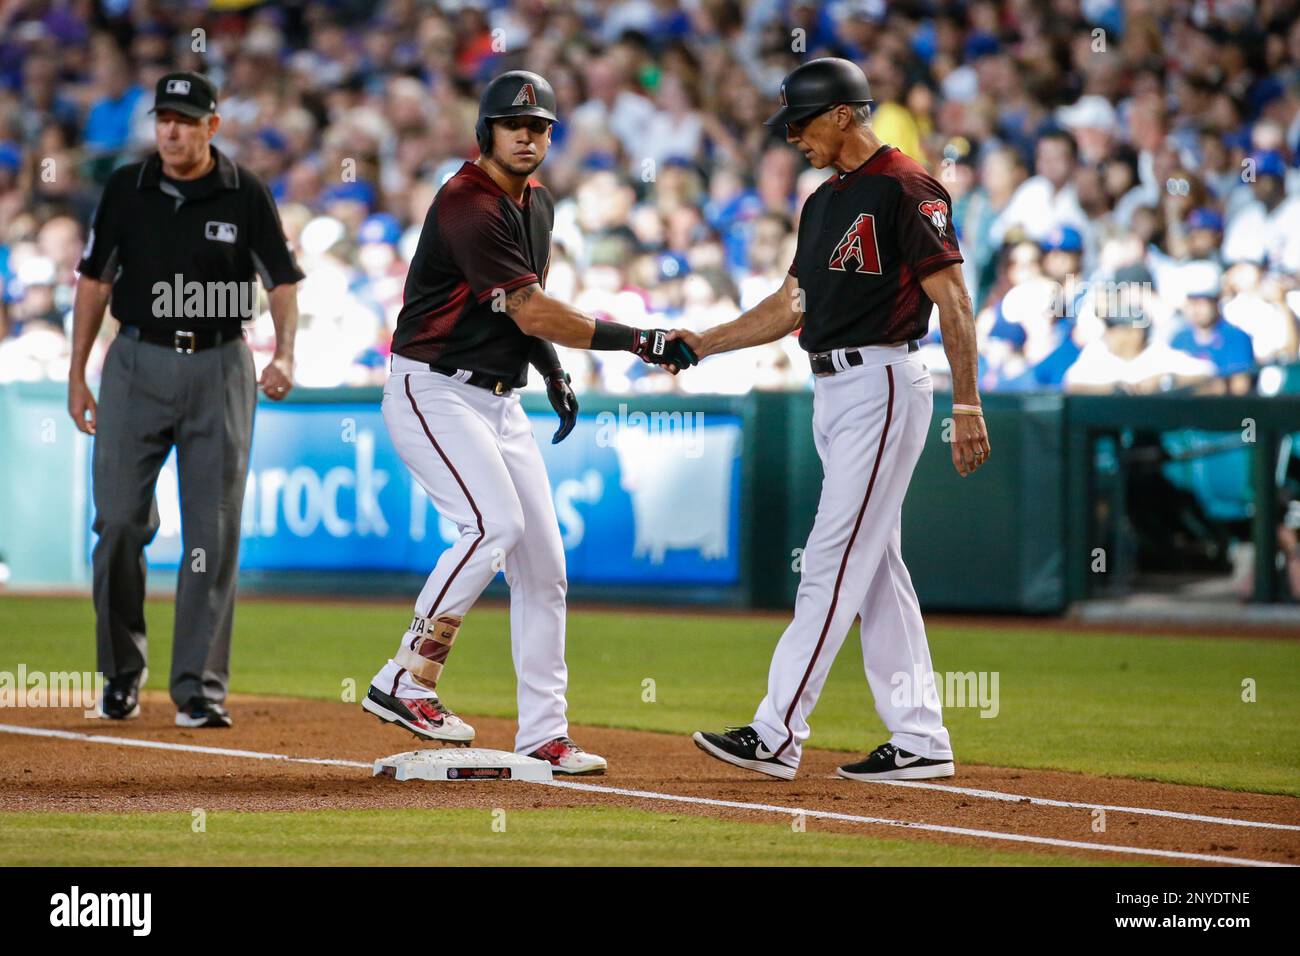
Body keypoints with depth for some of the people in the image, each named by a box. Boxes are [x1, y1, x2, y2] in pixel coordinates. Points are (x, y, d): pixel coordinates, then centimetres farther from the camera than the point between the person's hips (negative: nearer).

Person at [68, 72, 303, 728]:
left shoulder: (245, 195, -1)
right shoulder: (126, 189, 3)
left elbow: (282, 281, -1)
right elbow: (94, 280, 8)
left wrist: (284, 354, -19)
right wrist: (76, 376, 5)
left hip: (219, 368, -1)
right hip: (138, 362, 1)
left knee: (214, 533, -2)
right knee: (120, 521, -1)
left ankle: (199, 687, 1)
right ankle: (121, 672, 15)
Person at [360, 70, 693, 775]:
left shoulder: (535, 203, 10)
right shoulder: (469, 206, -20)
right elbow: (531, 312, -26)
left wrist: (554, 373, 12)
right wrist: (636, 342, -27)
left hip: (499, 400, 9)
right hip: (433, 392, -9)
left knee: (542, 557, 4)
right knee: (495, 523, -26)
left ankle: (543, 734, 7)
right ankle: (406, 683, -17)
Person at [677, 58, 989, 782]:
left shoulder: (905, 189, -11)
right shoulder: (825, 202, 18)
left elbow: (952, 299, -15)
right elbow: (792, 304, 23)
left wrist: (968, 405, -21)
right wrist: (702, 344, 15)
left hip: (883, 383, -10)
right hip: (834, 390, 10)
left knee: (834, 560, -11)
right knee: (876, 567, 9)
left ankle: (778, 735, -15)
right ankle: (921, 742, 12)